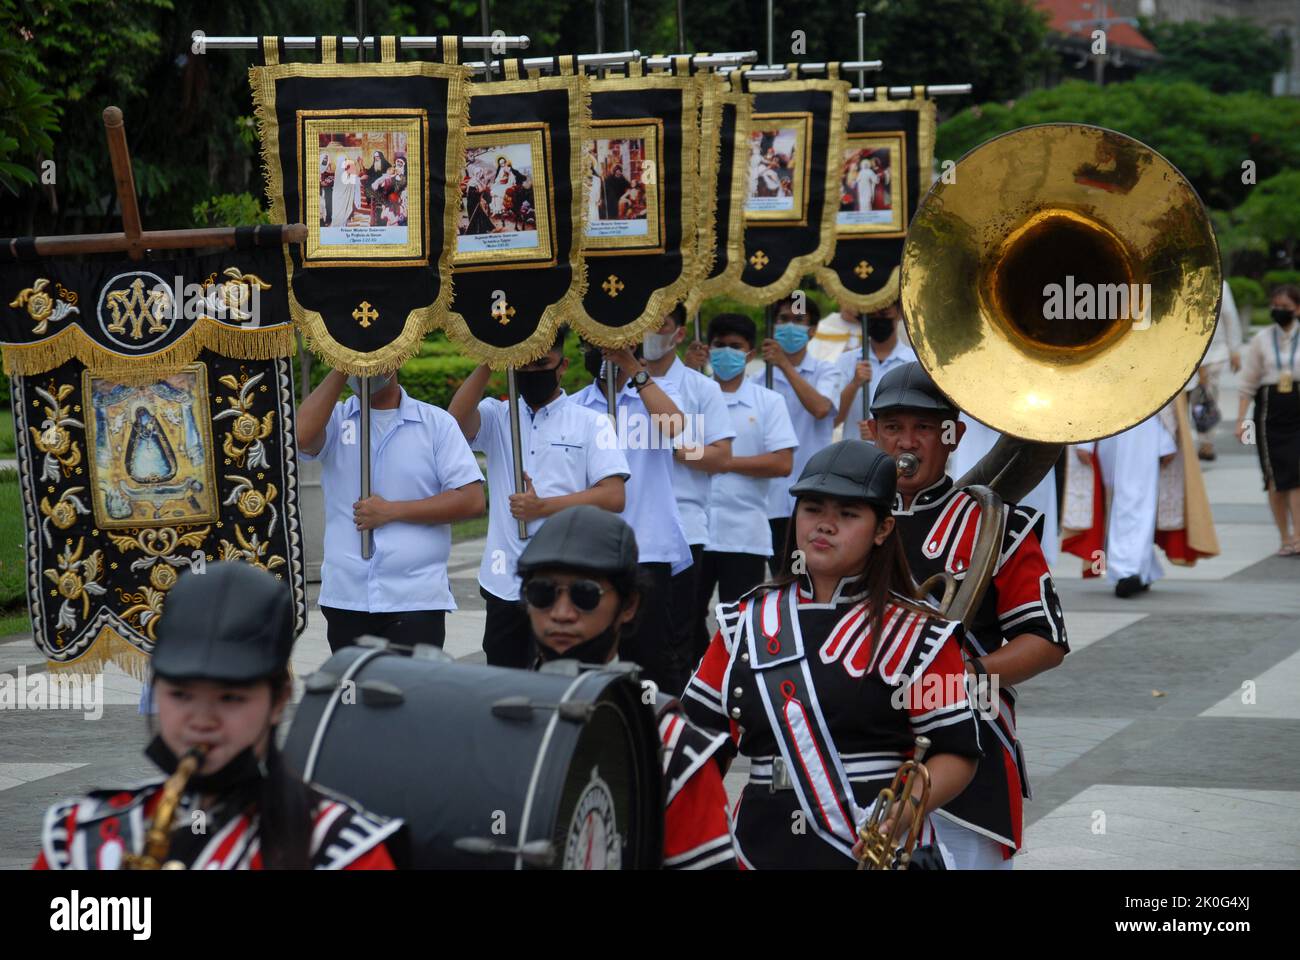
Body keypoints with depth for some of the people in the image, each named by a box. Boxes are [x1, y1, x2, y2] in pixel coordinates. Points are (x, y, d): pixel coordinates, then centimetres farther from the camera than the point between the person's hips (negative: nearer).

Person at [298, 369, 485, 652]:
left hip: (416, 601, -3)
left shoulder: (435, 422, 2)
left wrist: (392, 511, -10)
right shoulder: (336, 419, 7)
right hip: (345, 600, 3)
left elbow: (472, 501, -5)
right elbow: (301, 435, -17)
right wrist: (339, 372, -10)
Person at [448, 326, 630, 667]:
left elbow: (614, 497, -5)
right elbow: (457, 421, -11)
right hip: (503, 583, 3)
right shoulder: (496, 416, 11)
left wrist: (543, 507, -11)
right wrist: (489, 362, -14)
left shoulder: (590, 423, 3)